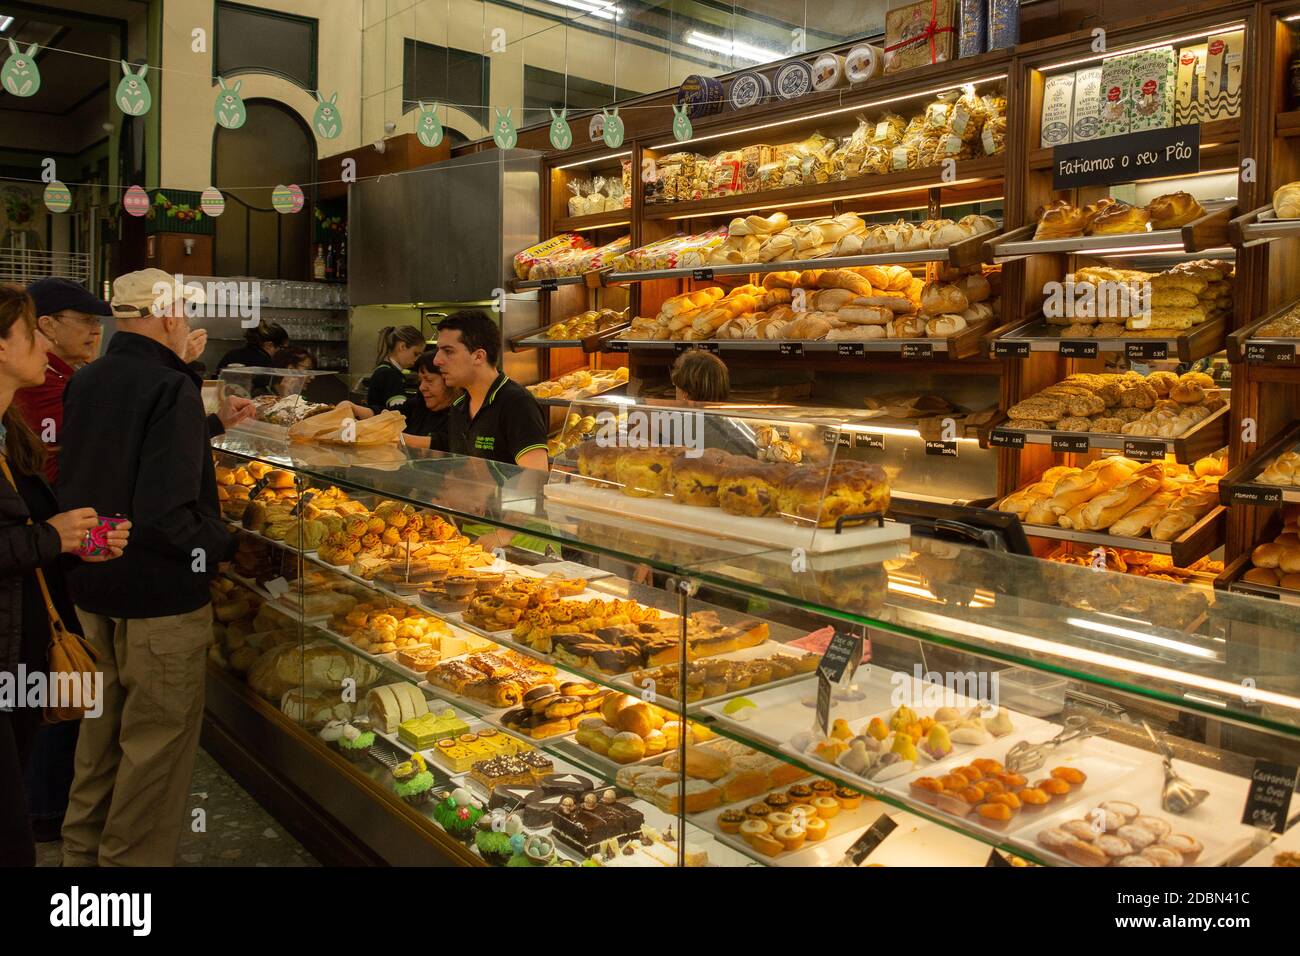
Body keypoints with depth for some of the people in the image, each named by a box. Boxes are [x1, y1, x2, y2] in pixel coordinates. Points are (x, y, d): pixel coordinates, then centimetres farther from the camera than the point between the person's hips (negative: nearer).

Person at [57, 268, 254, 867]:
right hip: (158, 598, -9)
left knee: (105, 726, 24)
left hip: (91, 588, 9)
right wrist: (224, 544, -12)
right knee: (157, 741, 7)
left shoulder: (85, 382, 5)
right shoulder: (172, 388, -21)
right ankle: (133, 857, 19)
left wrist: (213, 423, 21)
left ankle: (83, 847, 39)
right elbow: (167, 515, -29)